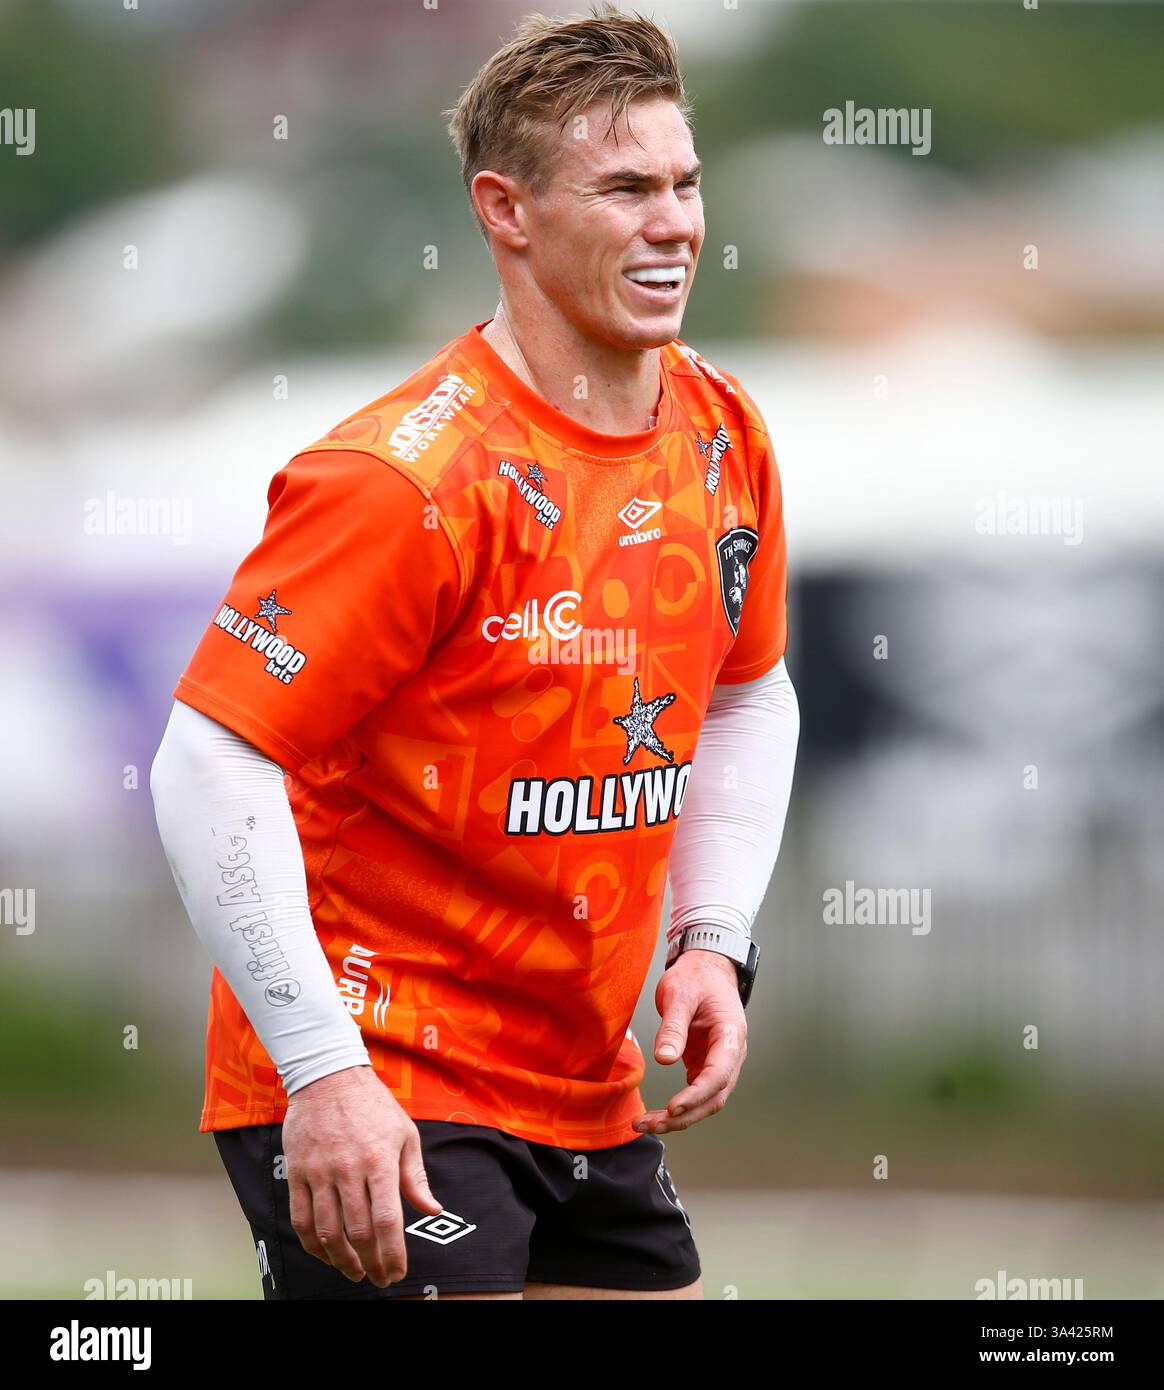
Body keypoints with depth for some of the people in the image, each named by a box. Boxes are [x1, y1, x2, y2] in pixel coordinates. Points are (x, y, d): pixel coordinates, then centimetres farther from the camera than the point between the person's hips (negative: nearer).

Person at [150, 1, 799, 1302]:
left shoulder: (723, 437, 3)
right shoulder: (408, 479, -20)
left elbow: (748, 698, 20)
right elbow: (210, 768, -22)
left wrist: (712, 942, 6)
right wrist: (323, 1070, -26)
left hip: (588, 1097, 8)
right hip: (373, 1102, -7)